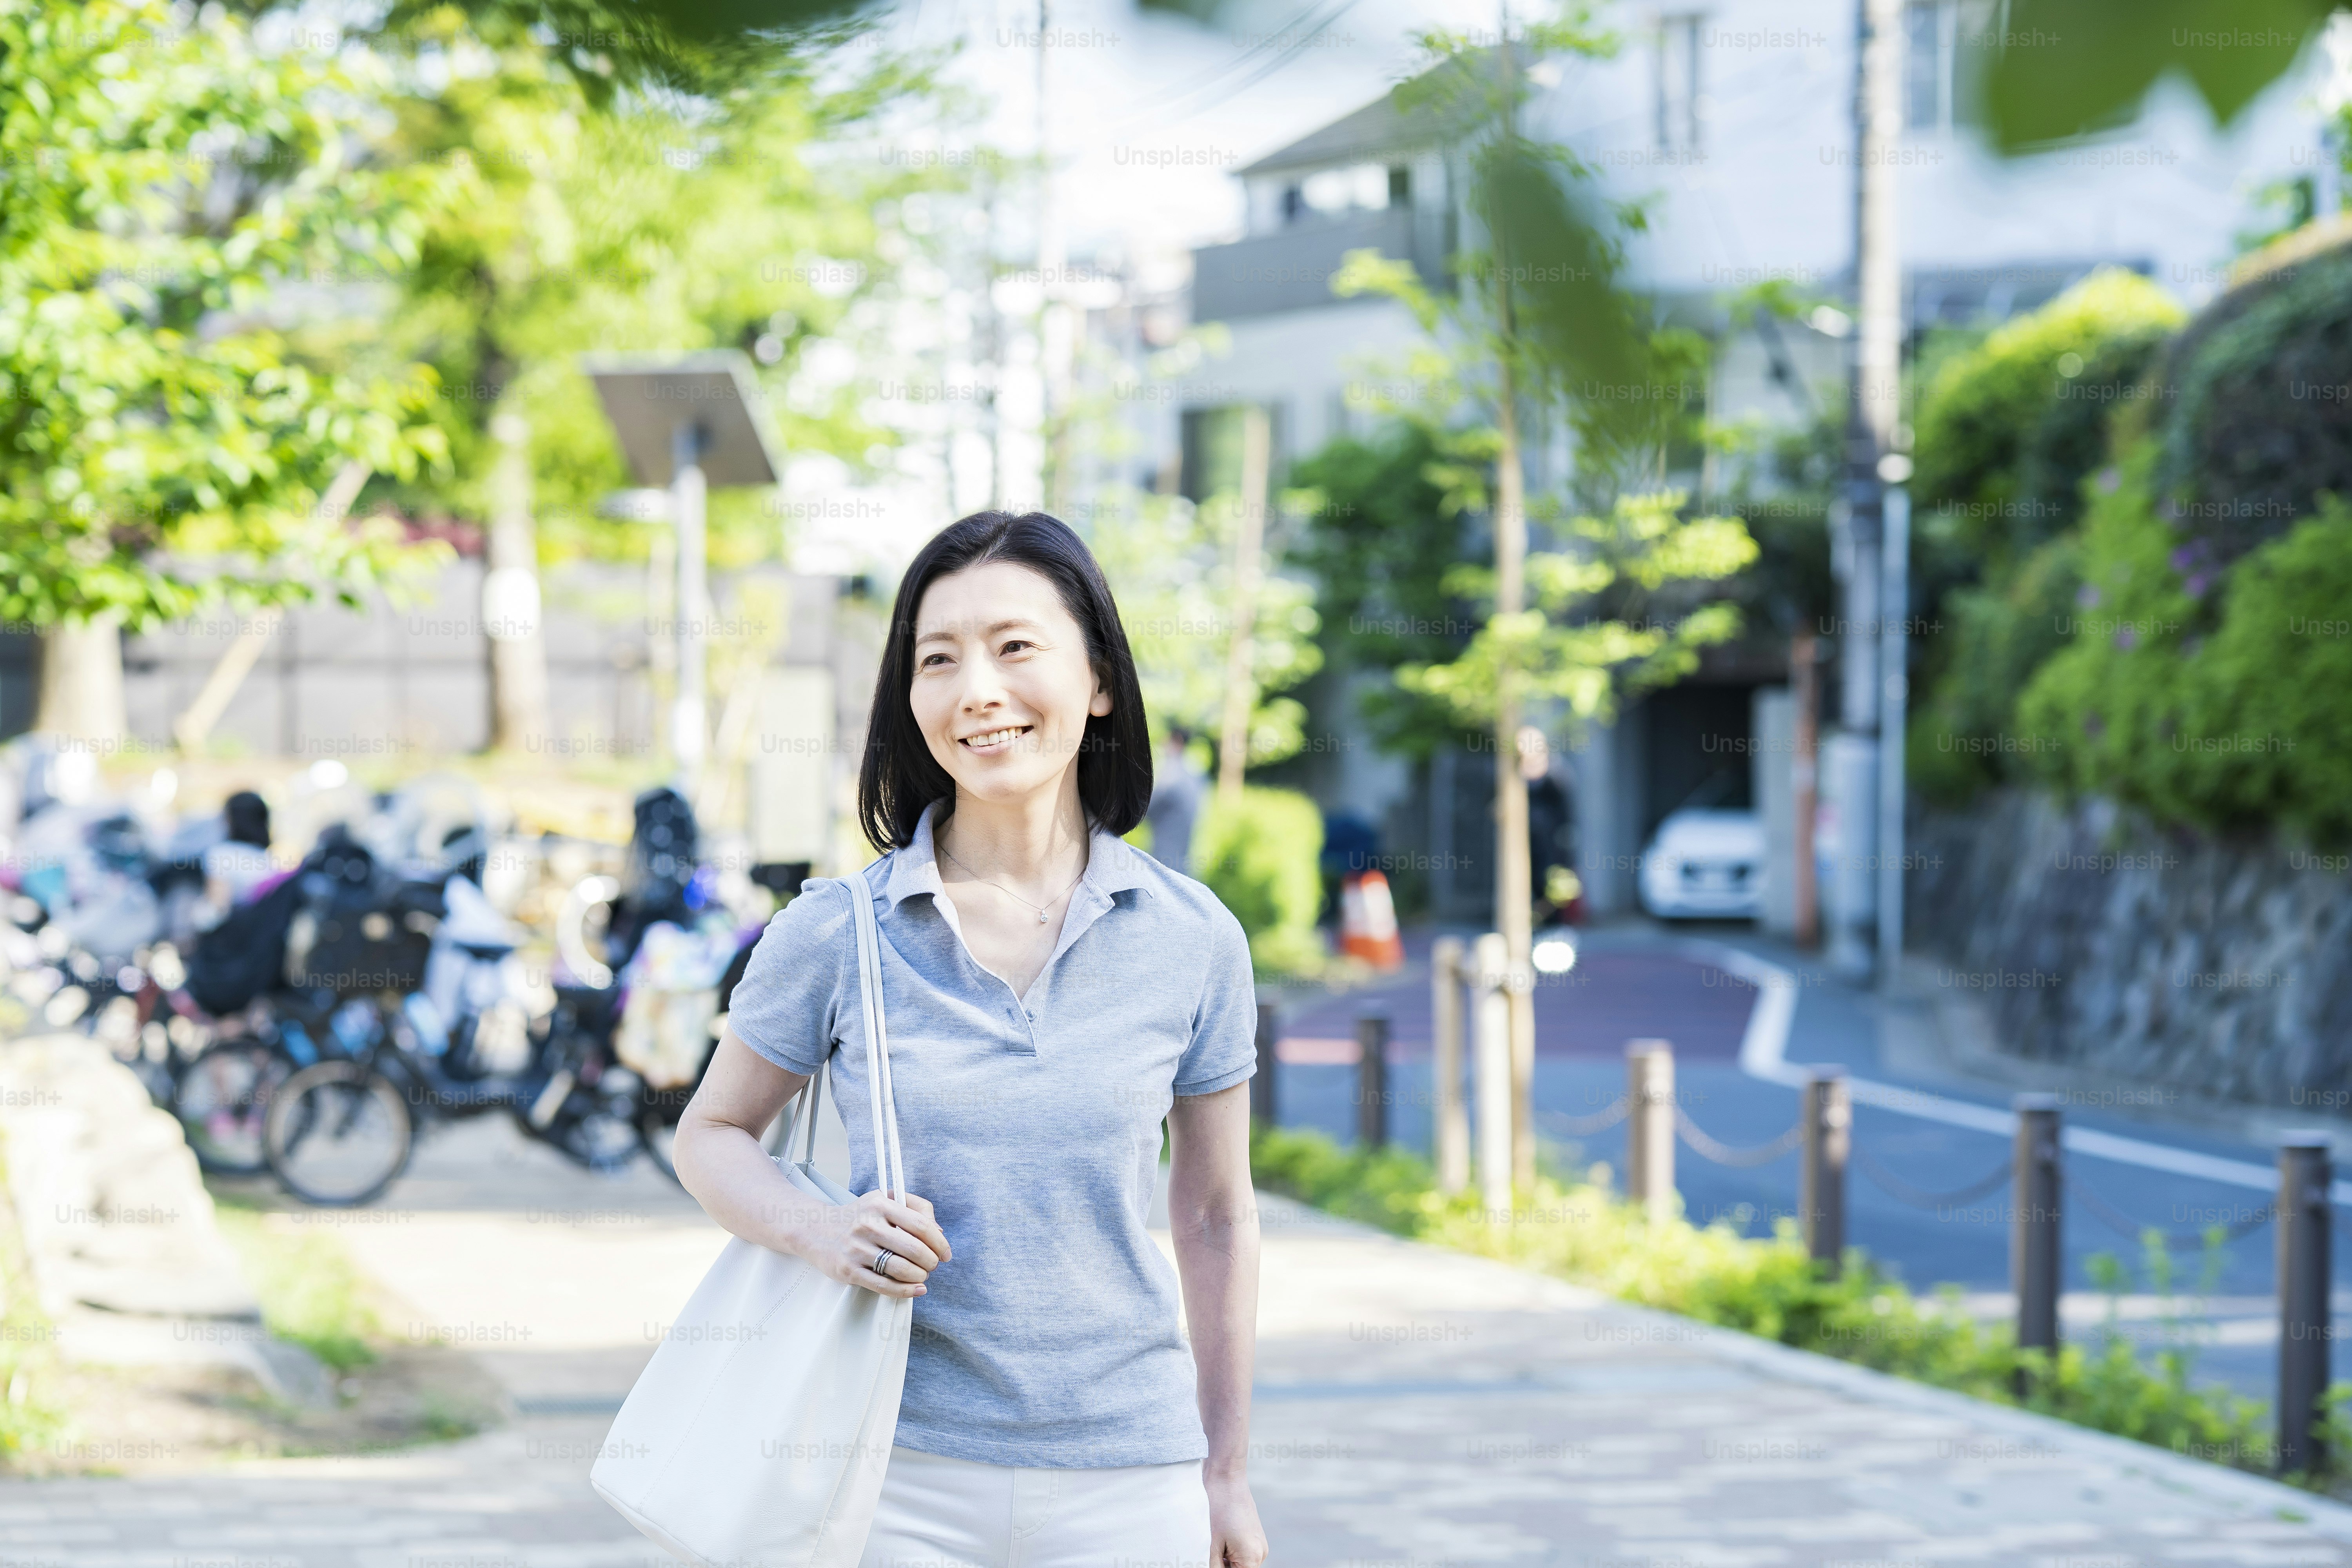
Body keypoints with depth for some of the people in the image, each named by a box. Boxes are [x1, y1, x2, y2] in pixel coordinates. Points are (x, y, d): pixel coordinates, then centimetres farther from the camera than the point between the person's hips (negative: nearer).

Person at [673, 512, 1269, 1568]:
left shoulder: (1191, 940, 1)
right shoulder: (834, 934, -3)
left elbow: (1216, 1219, 10)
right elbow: (712, 1135, 8)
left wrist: (1227, 1475, 13)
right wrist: (821, 1234, -12)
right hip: (903, 1481, -1)